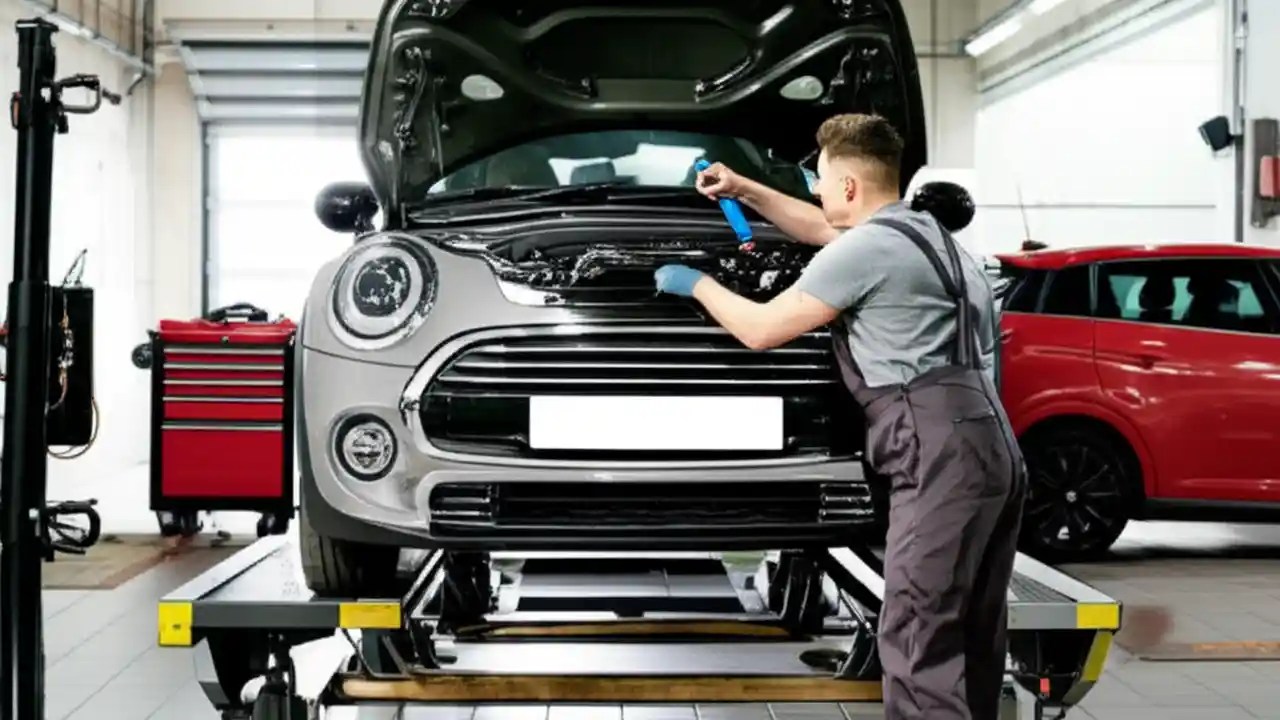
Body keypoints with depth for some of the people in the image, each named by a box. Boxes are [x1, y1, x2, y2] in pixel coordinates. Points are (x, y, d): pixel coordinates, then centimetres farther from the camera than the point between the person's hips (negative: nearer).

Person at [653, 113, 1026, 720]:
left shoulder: (866, 249, -8)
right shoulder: (922, 232, 22)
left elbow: (760, 330, -1)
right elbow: (823, 230, 40)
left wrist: (696, 284, 16)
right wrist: (745, 190, 39)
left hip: (943, 455, -10)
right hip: (993, 448, 10)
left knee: (917, 640, -9)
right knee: (973, 636, 14)